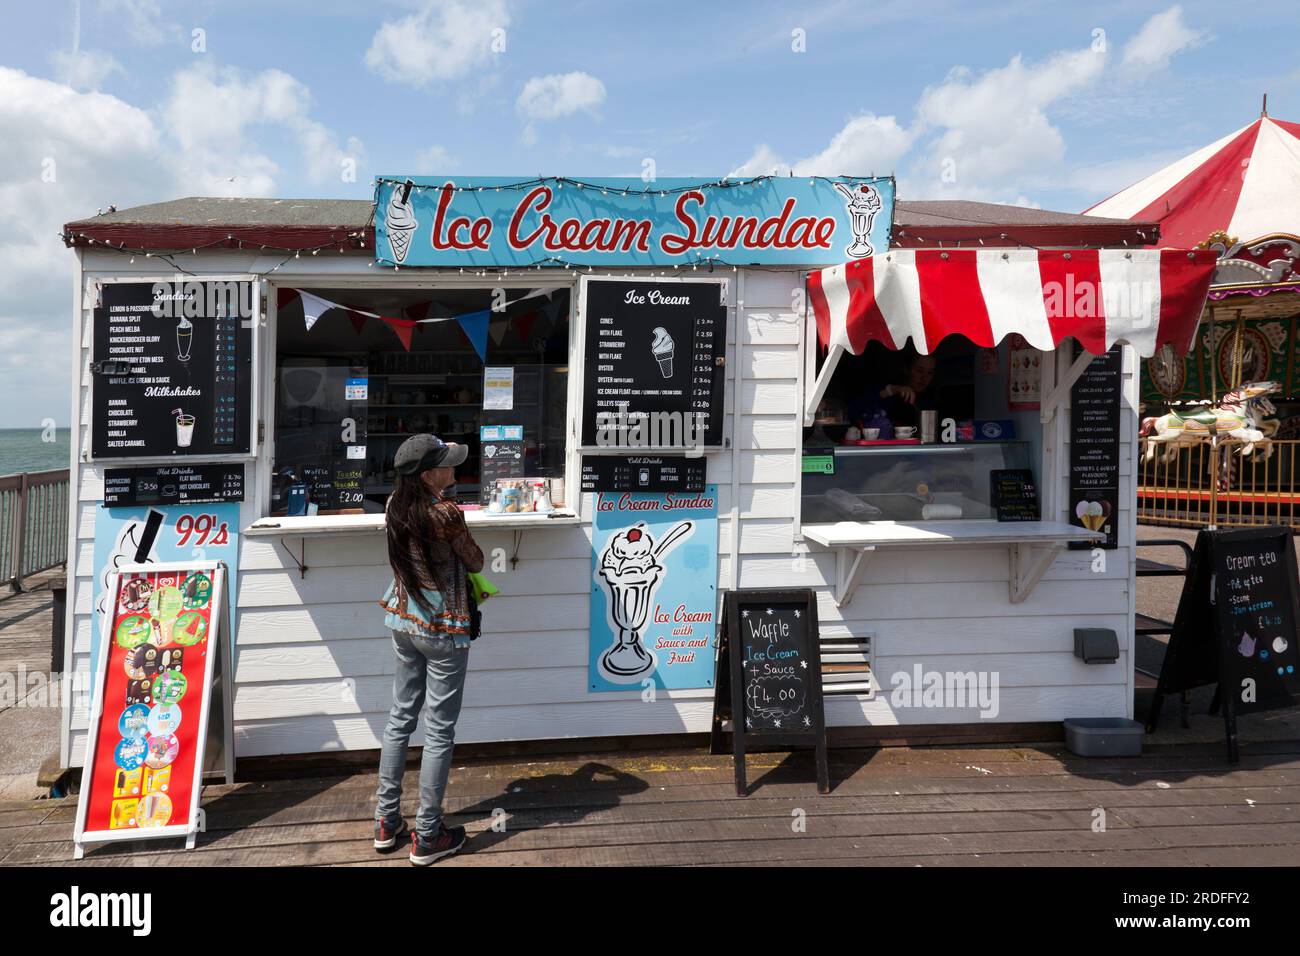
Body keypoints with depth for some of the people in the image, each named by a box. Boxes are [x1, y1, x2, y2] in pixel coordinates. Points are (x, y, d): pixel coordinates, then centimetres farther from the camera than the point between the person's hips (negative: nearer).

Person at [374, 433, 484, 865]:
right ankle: (427, 837, 15)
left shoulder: (396, 505, -2)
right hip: (443, 631, -8)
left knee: (400, 718, 18)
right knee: (440, 732, 4)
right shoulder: (446, 515, -23)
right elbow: (476, 563, -8)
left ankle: (386, 822, 29)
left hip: (404, 623, 8)